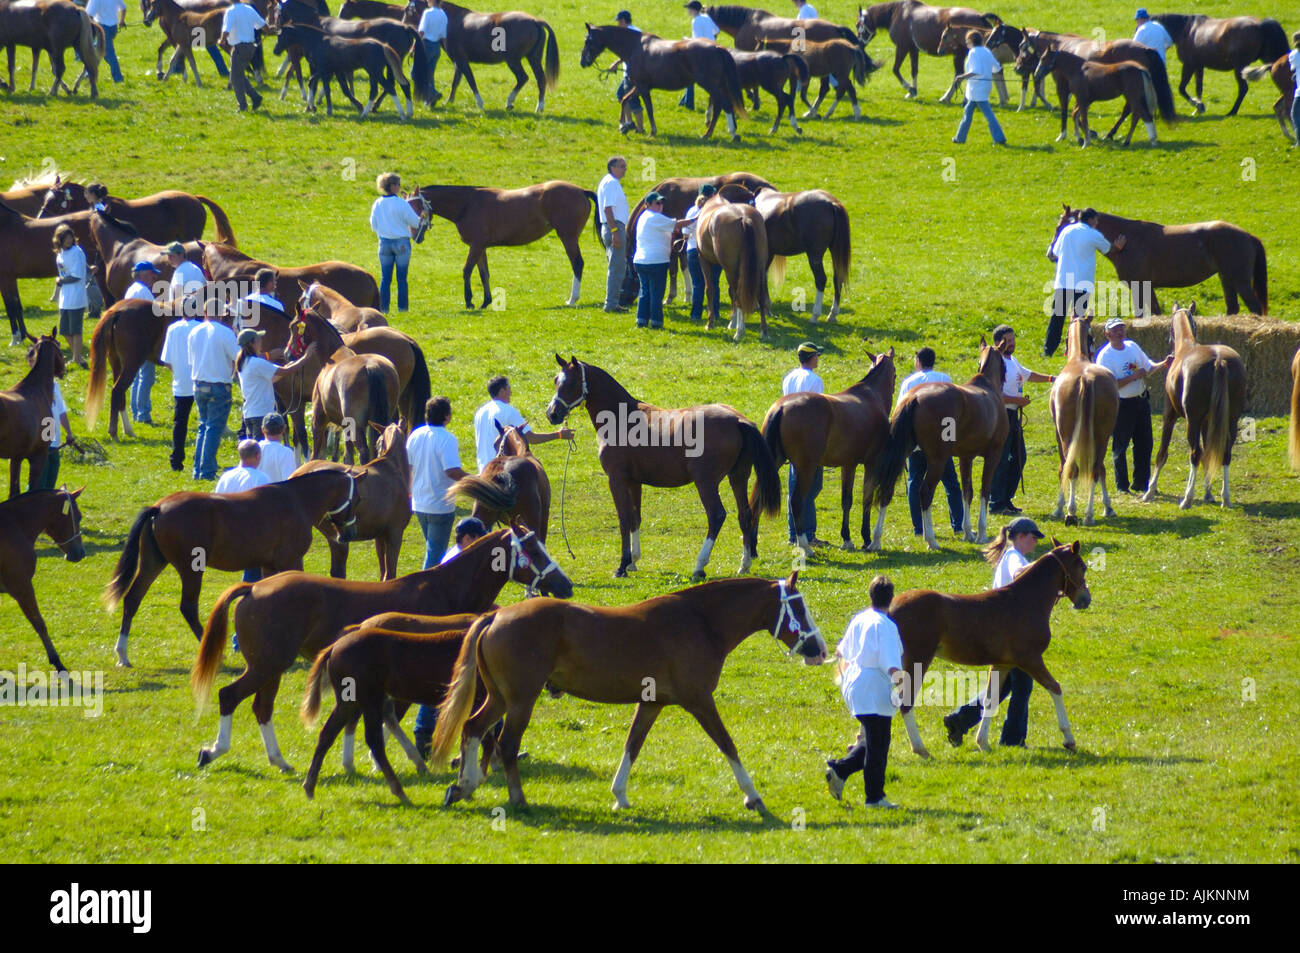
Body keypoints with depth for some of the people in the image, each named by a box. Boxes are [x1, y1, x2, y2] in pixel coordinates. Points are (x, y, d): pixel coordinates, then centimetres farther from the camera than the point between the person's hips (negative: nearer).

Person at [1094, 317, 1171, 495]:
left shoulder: (1132, 347, 9)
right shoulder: (1105, 356, -13)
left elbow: (1148, 367, 16)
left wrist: (1164, 365, -3)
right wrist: (1134, 376, -23)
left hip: (1141, 401, 7)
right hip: (1122, 405, -7)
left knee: (1144, 444, 10)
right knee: (1120, 446, -1)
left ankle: (1140, 483, 20)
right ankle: (1122, 485, 6)